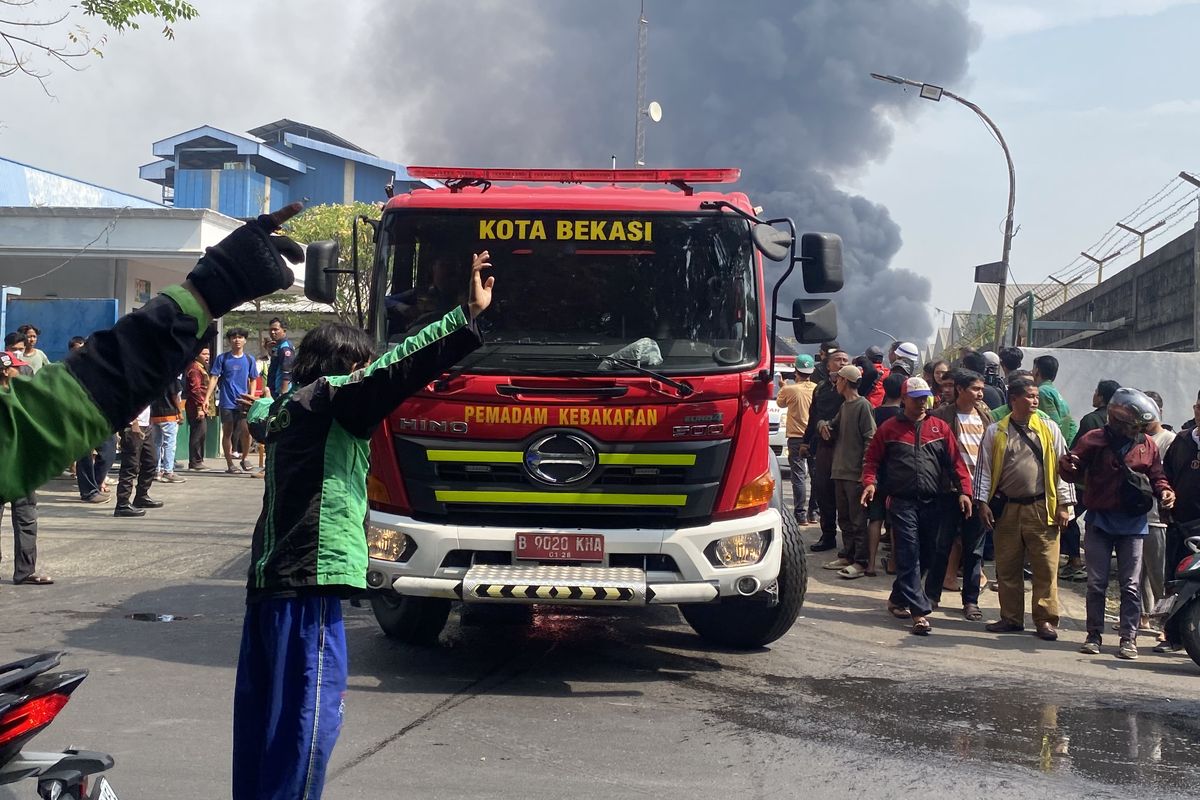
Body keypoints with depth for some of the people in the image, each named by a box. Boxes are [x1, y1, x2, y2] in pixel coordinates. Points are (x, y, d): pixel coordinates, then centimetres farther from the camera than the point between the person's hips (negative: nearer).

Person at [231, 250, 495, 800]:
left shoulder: (285, 410, 19)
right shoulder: (329, 398, -6)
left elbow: (260, 416, 44)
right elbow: (394, 372, -21)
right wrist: (467, 316, -26)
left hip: (268, 578, 10)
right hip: (310, 577, -10)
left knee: (262, 712, 14)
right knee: (312, 715, -9)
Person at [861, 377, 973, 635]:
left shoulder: (940, 428, 10)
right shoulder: (889, 429, 5)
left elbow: (955, 461, 7)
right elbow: (872, 459, 8)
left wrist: (964, 490, -4)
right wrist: (870, 482, -10)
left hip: (931, 502, 3)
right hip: (902, 502, -3)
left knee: (925, 554, 11)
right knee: (909, 556, -9)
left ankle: (898, 599, 29)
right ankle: (919, 611, -11)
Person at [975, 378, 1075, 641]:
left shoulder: (1049, 429, 5)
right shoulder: (995, 432, 5)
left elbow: (1061, 467, 4)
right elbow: (984, 468, 7)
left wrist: (1064, 504, -1)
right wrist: (982, 502, 0)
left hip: (1041, 508, -1)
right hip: (1006, 508, 1)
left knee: (1046, 567, -2)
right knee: (1007, 567, 8)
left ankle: (1046, 620, 5)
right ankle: (1011, 617, 19)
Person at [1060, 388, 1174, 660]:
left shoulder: (1147, 445, 5)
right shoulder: (1094, 440, -3)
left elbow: (1156, 476, 12)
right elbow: (1073, 470, -4)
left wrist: (1164, 491, -9)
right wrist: (1067, 464, -27)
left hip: (1133, 524, 1)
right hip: (1099, 521, -1)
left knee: (1131, 585, 0)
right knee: (1096, 583, 4)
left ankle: (1128, 638, 5)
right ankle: (1094, 634, 13)